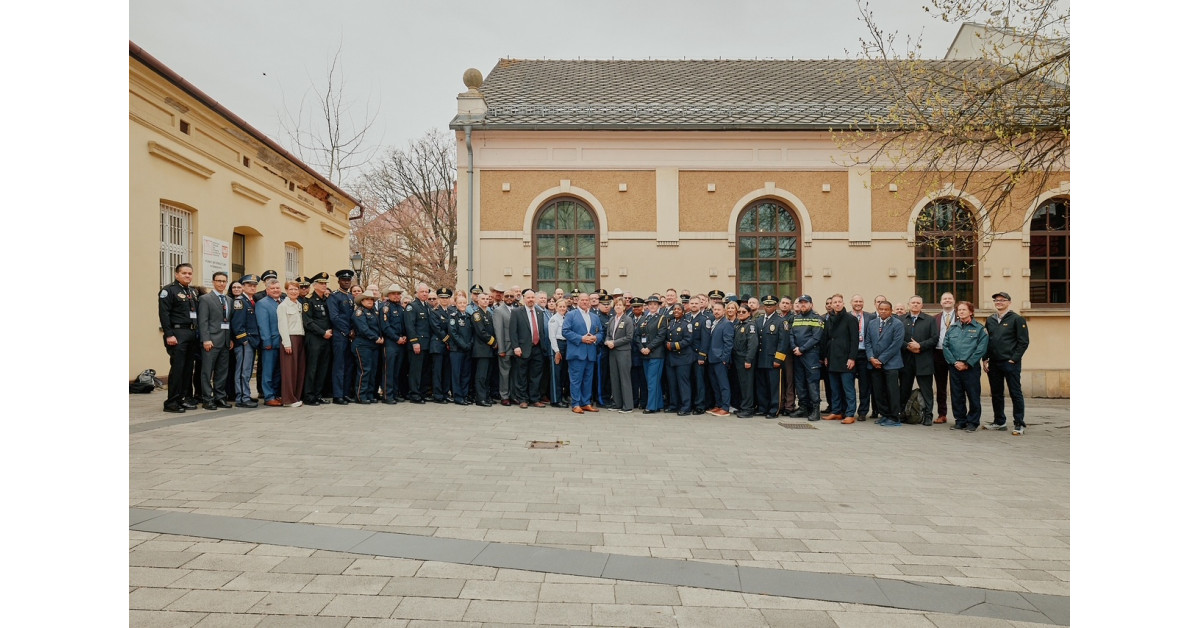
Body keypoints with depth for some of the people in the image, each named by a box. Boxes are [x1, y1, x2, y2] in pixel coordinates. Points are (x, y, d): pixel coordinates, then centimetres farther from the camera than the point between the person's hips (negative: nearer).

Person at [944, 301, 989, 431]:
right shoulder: (952, 328, 11)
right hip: (954, 367, 3)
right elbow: (945, 346, 5)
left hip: (971, 368, -3)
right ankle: (960, 421, 18)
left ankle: (972, 422, 12)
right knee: (956, 396, 8)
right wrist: (954, 362, -7)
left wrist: (967, 364, -11)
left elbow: (981, 349, -7)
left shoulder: (979, 328, 0)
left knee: (973, 396, 1)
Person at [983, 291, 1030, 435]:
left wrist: (1013, 359, -11)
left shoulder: (1017, 319, -2)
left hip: (1010, 363, -5)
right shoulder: (990, 320, 13)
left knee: (1015, 393, -1)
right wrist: (985, 359, 7)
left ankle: (1019, 424, 6)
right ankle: (999, 421, 21)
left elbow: (1023, 342, -6)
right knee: (996, 393, 11)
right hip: (993, 364, 5)